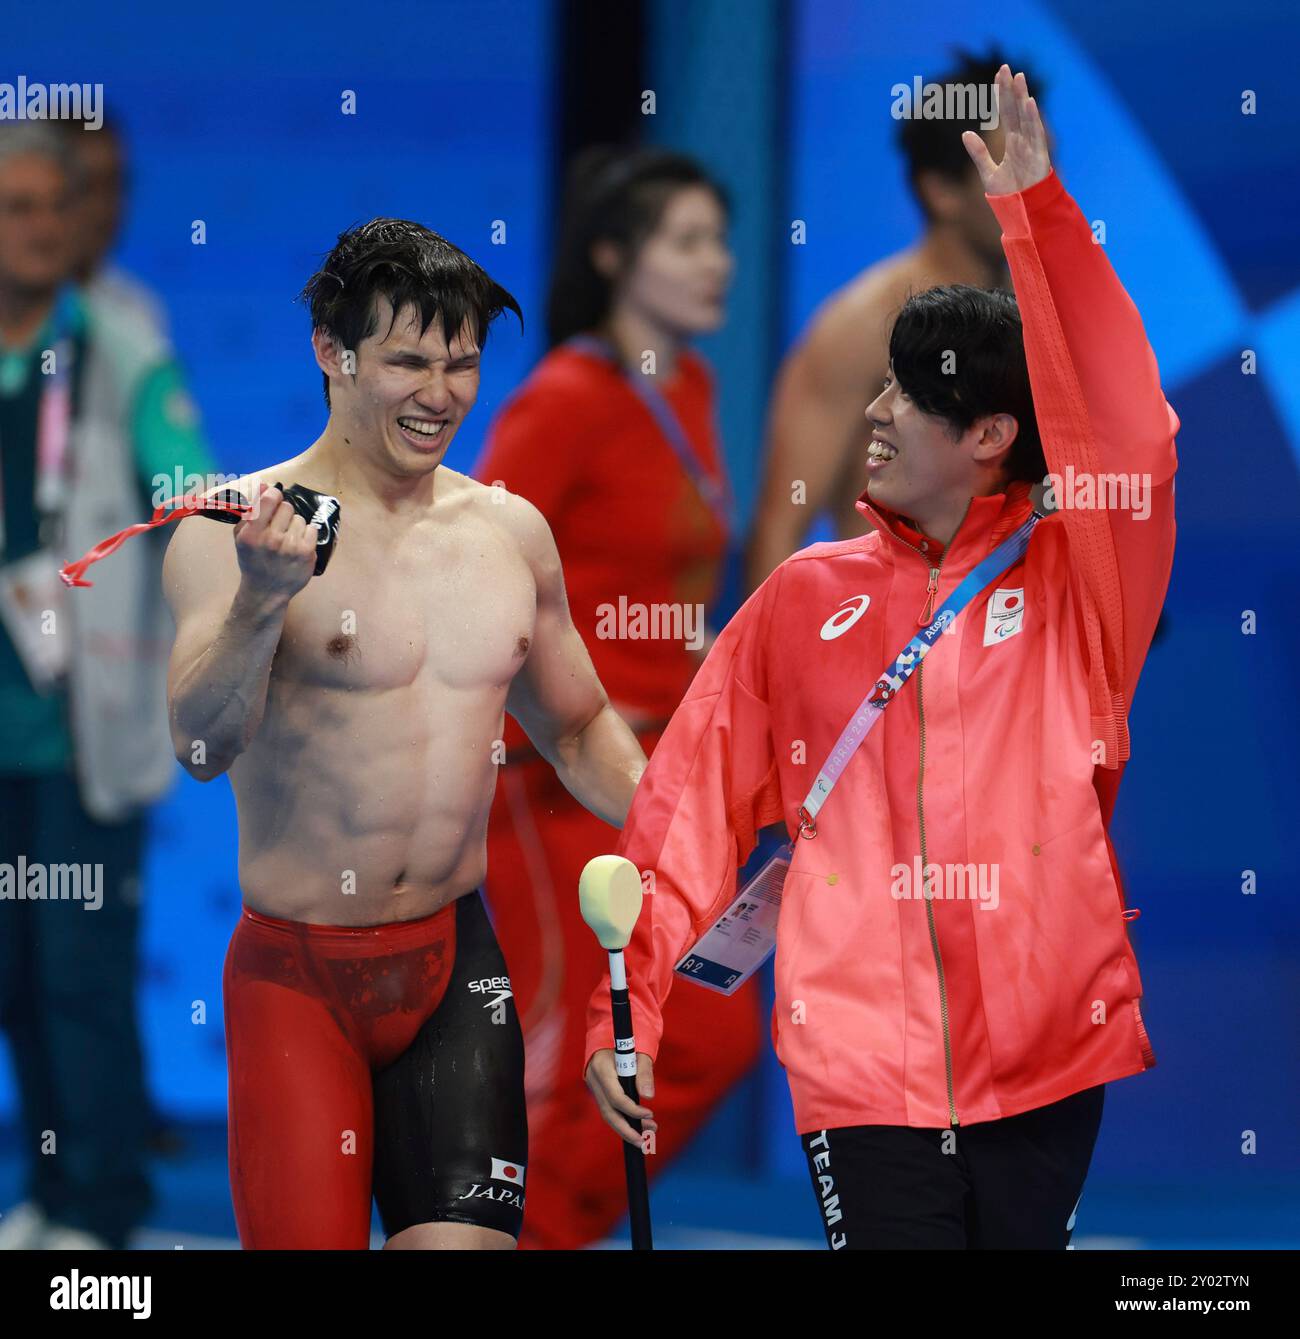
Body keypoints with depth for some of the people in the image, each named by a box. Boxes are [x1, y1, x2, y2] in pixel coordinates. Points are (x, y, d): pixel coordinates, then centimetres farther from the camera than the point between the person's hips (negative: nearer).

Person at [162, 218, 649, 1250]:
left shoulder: (512, 533, 8)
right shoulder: (237, 533, -9)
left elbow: (579, 728, 23)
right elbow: (200, 747, -22)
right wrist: (260, 603, -39)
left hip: (455, 968, 4)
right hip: (297, 975, -4)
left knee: (467, 1240, -5)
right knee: (307, 1240, -7)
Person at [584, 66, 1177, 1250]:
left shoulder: (1072, 582, 3)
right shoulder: (806, 599, 8)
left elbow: (1129, 441, -14)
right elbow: (695, 801, 6)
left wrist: (1036, 213, -18)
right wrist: (624, 1010, -3)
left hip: (1048, 1061, 0)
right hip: (864, 1063, 0)